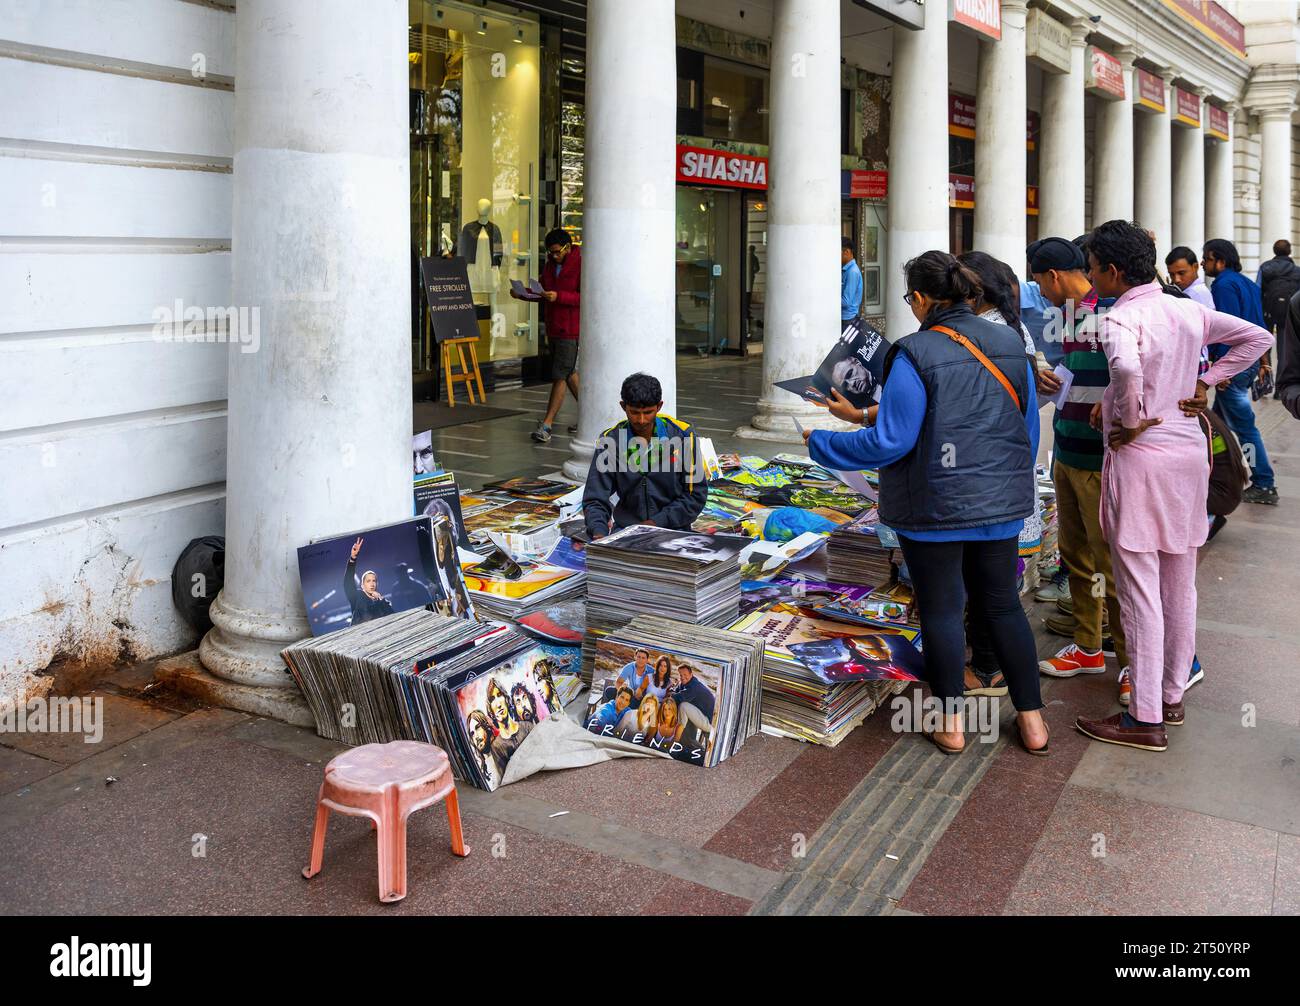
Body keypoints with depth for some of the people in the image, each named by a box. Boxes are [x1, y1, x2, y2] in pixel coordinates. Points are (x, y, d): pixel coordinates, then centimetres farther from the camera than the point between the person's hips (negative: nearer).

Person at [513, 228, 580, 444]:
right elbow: (543, 292, 20)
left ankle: (546, 424, -6)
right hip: (554, 328, 8)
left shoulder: (581, 265, -11)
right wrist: (522, 294, 2)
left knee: (560, 377, -8)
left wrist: (559, 296, -25)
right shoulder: (550, 265, 14)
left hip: (571, 330, -8)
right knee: (570, 374, 14)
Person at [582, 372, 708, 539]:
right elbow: (595, 499, -1)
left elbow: (696, 494, 1)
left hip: (673, 527, -1)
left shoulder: (682, 435, -3)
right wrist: (599, 533, -21)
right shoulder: (610, 441, -1)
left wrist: (658, 522, -9)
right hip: (626, 528, 1)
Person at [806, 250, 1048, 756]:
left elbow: (889, 441, -16)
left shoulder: (916, 354, -16)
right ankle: (1032, 721, 22)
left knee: (941, 609, 8)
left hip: (935, 505, -5)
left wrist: (820, 442, -4)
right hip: (1001, 502, 6)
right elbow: (1029, 425, 11)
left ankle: (950, 723, 19)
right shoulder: (1009, 343, 3)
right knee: (1002, 604, 17)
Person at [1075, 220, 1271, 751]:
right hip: (1189, 452, 8)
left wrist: (1130, 421, -19)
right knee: (1179, 588, 15)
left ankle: (1146, 719, 4)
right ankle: (1172, 697, 28)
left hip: (1138, 457, -8)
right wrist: (1206, 382, 9)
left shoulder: (1121, 318, -15)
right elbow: (1257, 338, 15)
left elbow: (1126, 369, -36)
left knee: (1140, 592, -2)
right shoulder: (1189, 311, 7)